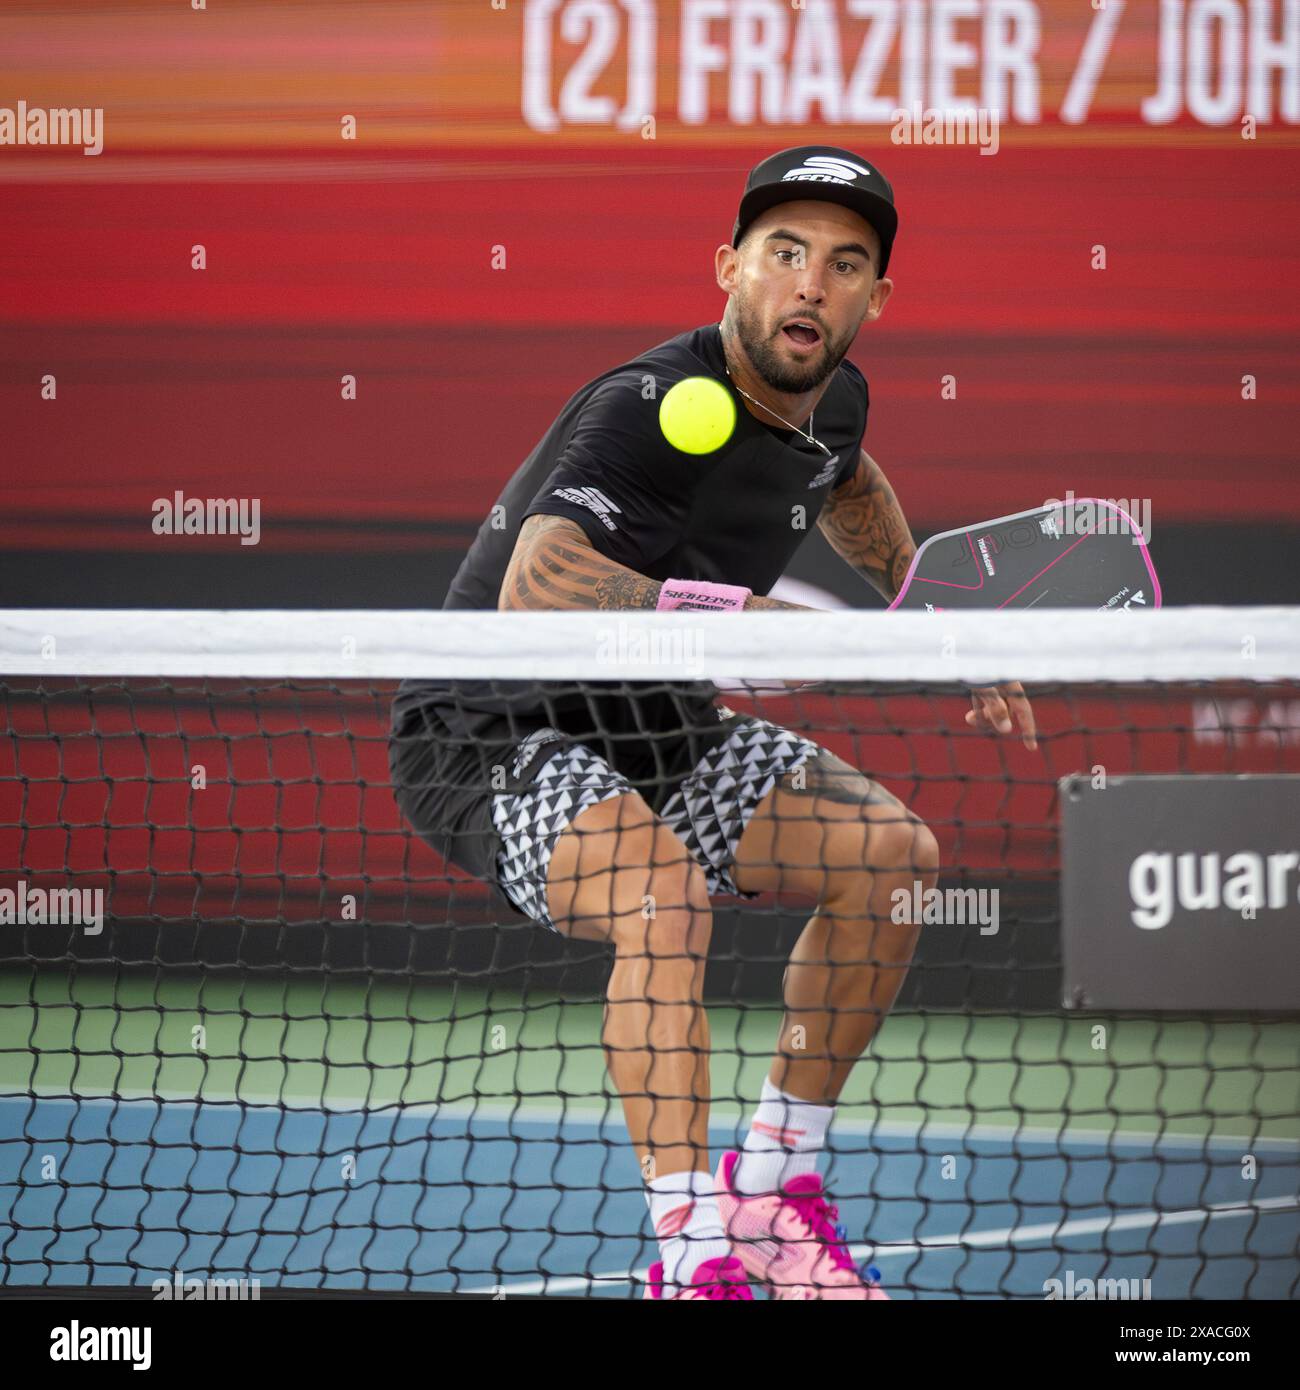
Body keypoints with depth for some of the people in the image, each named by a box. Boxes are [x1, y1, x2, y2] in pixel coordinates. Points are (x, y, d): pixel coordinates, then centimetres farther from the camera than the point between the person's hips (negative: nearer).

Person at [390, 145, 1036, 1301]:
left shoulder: (830, 402, 0)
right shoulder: (647, 410, -27)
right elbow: (537, 584, -44)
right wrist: (739, 621, -51)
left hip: (649, 728, 9)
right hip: (491, 731, -9)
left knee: (894, 855, 2)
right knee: (666, 894, -35)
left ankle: (774, 1182, 14)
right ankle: (695, 1253, -33)